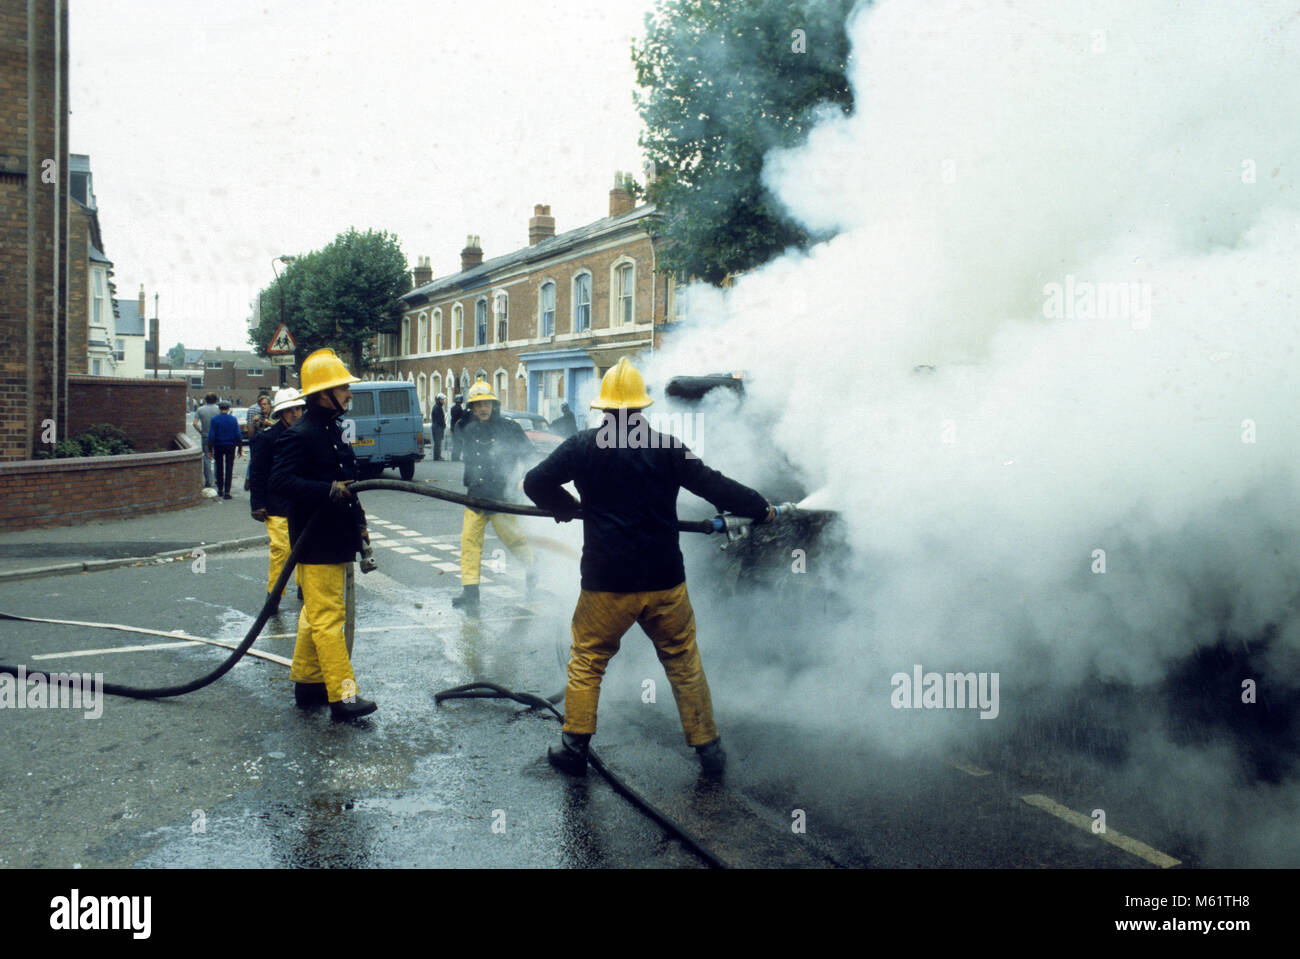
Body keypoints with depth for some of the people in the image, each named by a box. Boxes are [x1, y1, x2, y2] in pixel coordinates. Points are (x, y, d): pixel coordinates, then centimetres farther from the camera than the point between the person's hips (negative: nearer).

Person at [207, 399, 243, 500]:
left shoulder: (215, 419, -7)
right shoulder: (233, 419, -5)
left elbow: (211, 436, -8)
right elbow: (238, 435, -5)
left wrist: (210, 448, -2)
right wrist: (240, 448, 3)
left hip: (218, 446, 0)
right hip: (230, 446, 0)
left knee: (219, 469, 15)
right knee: (229, 469, 1)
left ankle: (220, 490, 23)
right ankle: (227, 492, -5)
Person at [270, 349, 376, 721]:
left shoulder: (334, 431, 16)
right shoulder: (299, 435, -14)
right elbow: (280, 482, -24)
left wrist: (359, 522, 21)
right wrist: (327, 490, -32)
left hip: (338, 540, 10)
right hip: (317, 544, -10)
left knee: (316, 614, 17)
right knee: (328, 617, -8)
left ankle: (307, 683, 27)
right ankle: (342, 695, -6)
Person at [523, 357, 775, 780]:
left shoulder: (582, 446, -3)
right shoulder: (666, 447, -3)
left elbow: (535, 482, -2)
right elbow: (714, 485, 2)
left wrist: (567, 508, 17)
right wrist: (761, 507, 16)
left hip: (606, 583, -1)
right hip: (664, 580, 1)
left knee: (586, 660, 15)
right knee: (684, 662, 13)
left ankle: (575, 745, 18)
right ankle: (708, 748, 18)